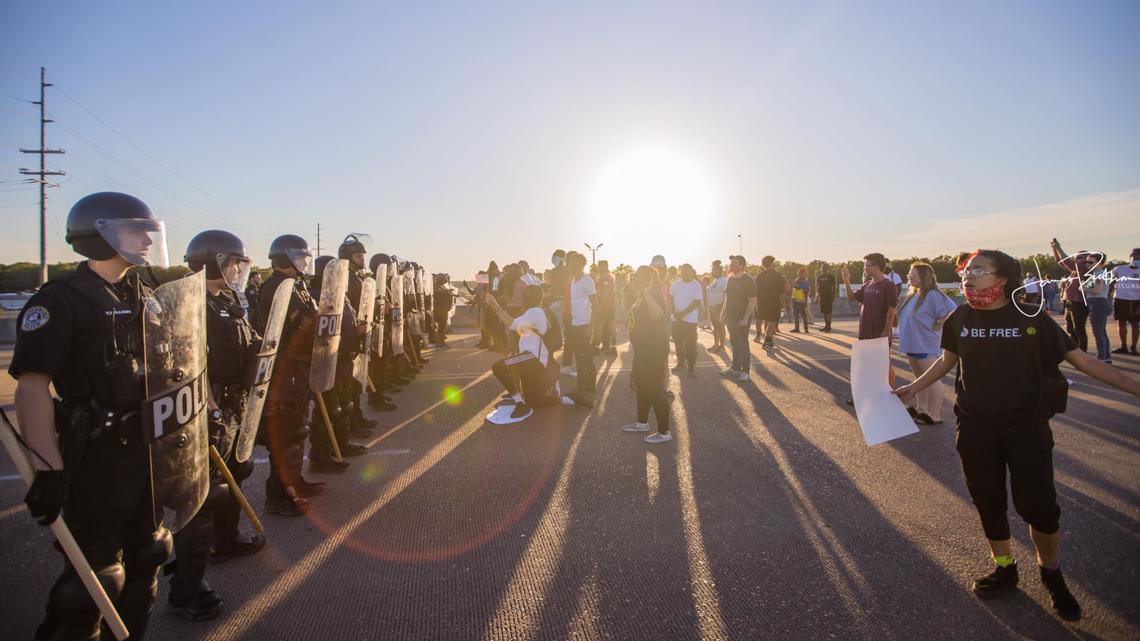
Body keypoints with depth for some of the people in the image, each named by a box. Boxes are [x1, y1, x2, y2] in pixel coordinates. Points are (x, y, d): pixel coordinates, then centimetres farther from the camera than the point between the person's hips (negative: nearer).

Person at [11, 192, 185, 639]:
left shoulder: (144, 297, 10)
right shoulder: (62, 300, -14)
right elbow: (32, 385, -22)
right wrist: (48, 469, -27)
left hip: (149, 448, 8)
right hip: (97, 456, -8)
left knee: (144, 559, 20)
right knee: (95, 577, 1)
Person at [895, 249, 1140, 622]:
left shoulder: (1031, 318, -8)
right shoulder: (960, 319, -2)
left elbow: (1081, 360, -2)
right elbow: (947, 361, 14)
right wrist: (912, 389, 13)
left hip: (1027, 425, -2)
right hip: (976, 426, 2)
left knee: (1038, 505, -2)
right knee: (988, 502, 11)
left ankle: (1051, 572, 26)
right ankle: (1004, 568, 33)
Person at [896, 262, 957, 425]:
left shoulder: (933, 295, -17)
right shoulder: (912, 295, 10)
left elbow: (952, 312, -23)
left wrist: (937, 326, -15)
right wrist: (906, 334, 10)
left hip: (925, 345, -9)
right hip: (911, 344, 9)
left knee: (932, 379, -2)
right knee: (919, 378, 18)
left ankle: (935, 415, 3)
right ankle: (920, 409, 29)